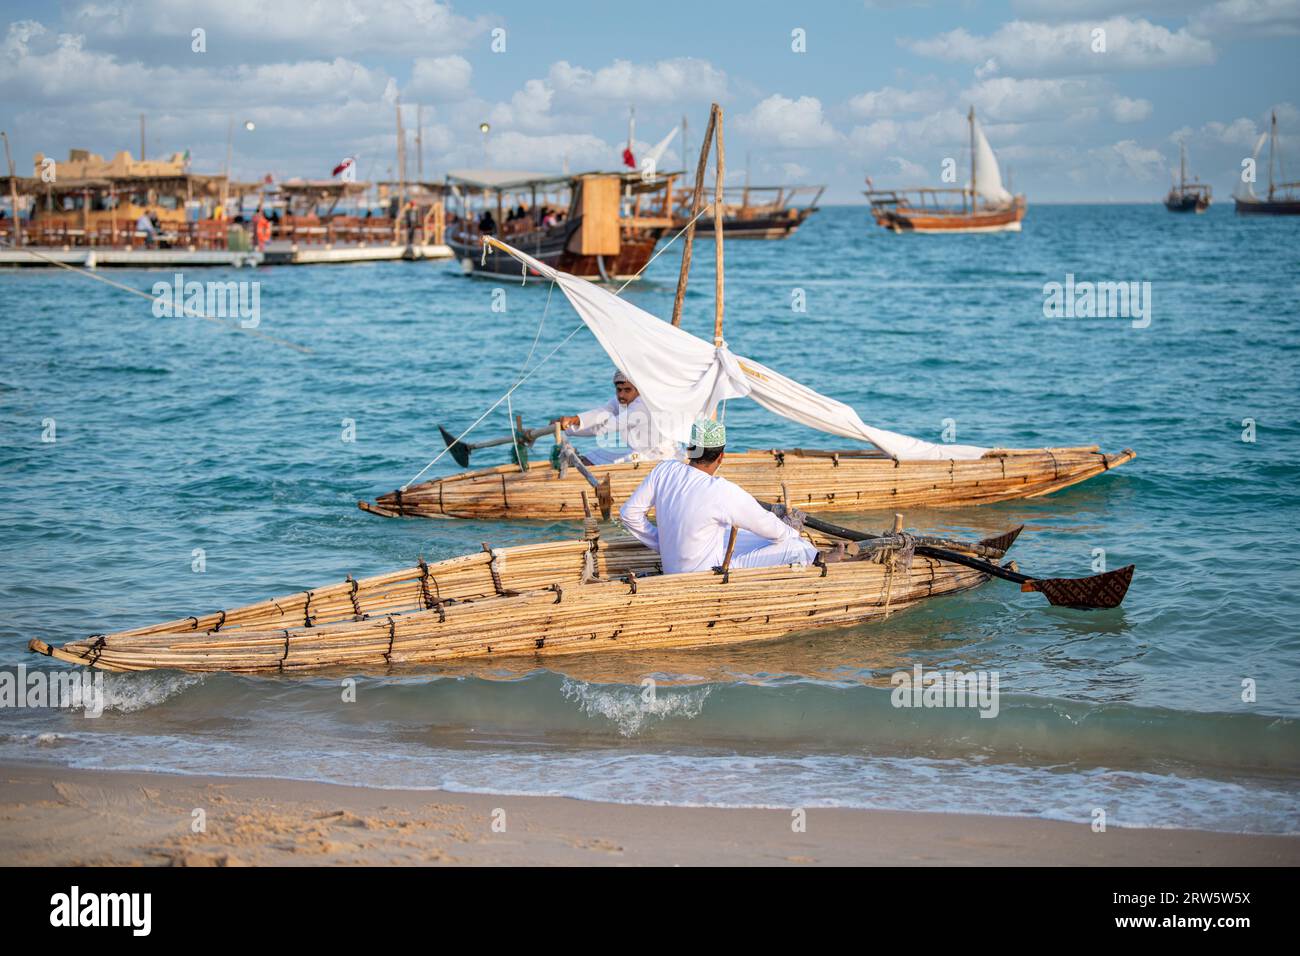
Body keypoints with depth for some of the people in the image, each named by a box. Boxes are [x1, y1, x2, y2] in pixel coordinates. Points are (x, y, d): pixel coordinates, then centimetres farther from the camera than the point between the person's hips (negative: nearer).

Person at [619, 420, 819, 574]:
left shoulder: (664, 470, -9)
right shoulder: (723, 492, -25)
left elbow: (628, 513, 0)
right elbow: (770, 527, -11)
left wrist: (661, 543, 10)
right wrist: (792, 533, 12)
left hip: (670, 568, 8)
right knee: (796, 548, -5)